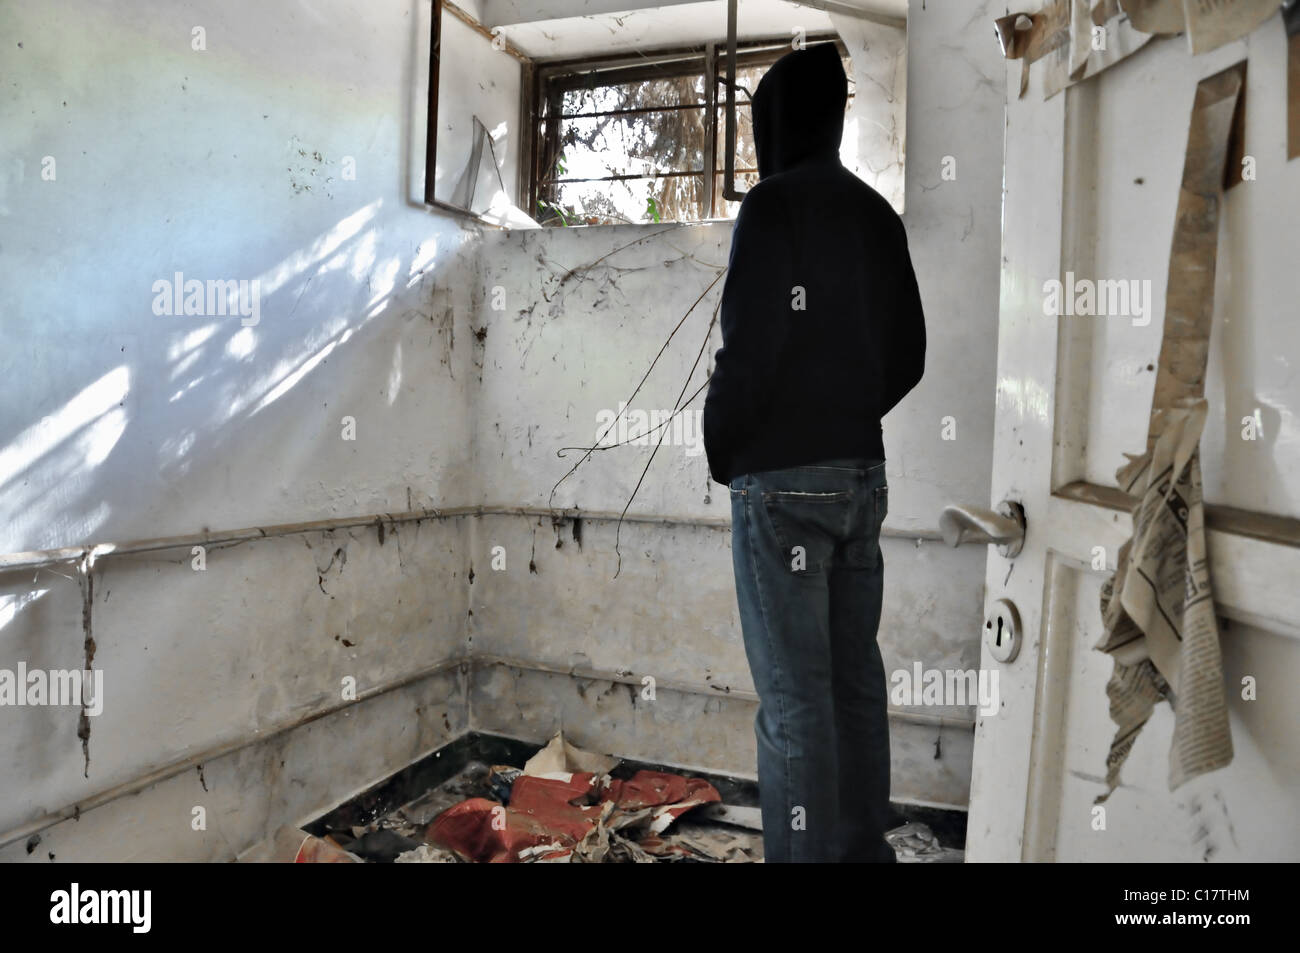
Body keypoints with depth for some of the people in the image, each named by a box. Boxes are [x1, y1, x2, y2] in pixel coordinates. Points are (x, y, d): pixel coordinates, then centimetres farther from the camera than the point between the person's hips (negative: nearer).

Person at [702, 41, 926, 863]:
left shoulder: (775, 204, -7)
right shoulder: (877, 215, 14)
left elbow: (750, 347, -16)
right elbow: (908, 355, 13)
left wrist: (719, 450, -1)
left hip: (782, 481, -7)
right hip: (863, 472, 8)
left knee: (793, 695, -2)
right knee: (855, 676, 13)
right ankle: (863, 844, 25)